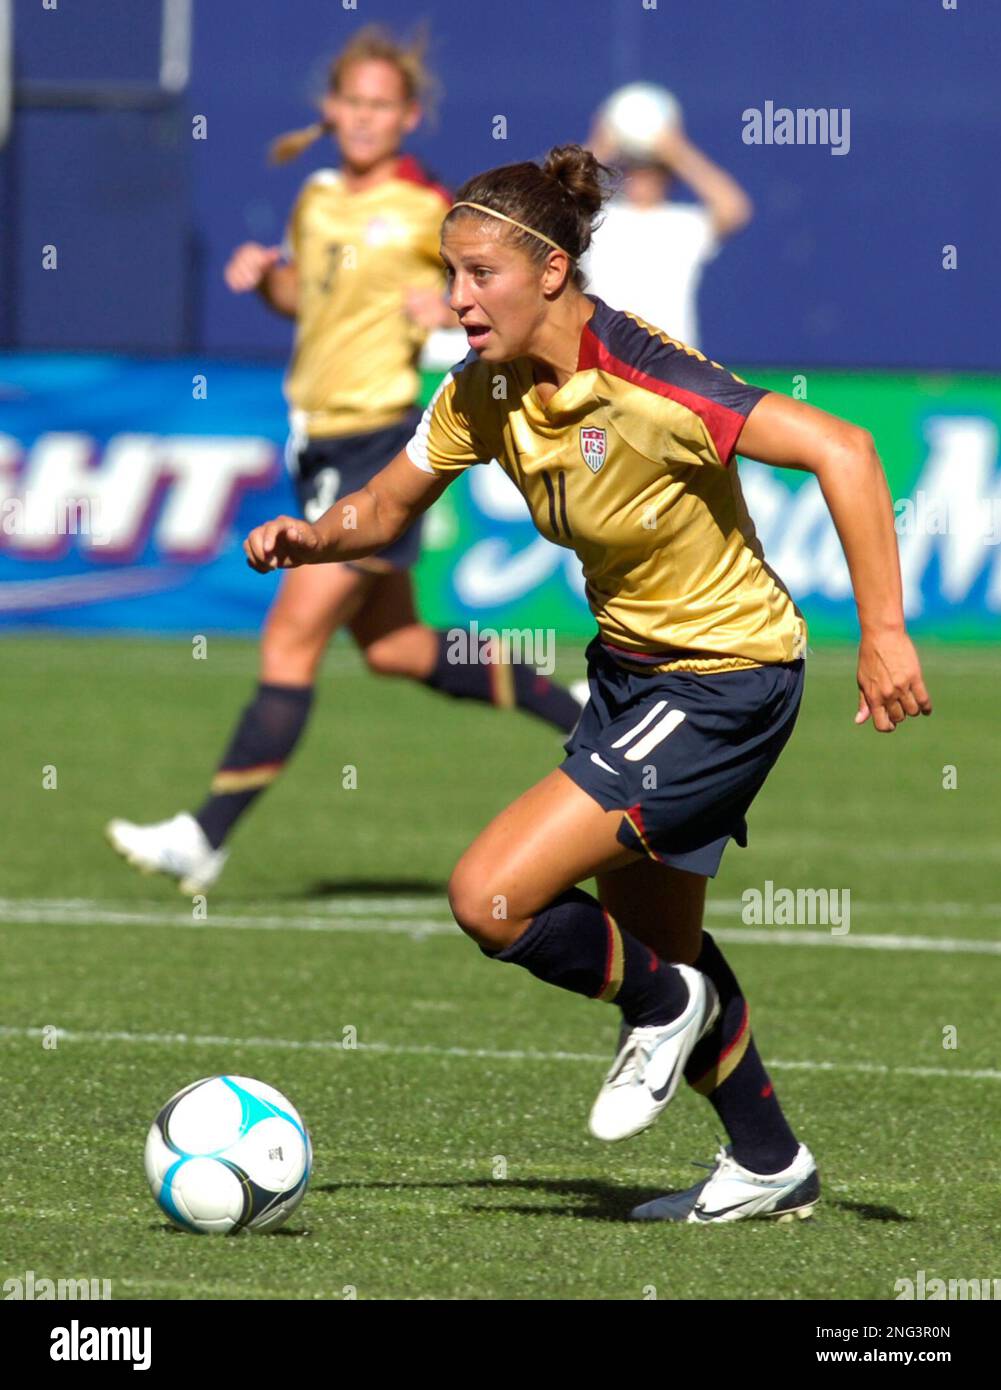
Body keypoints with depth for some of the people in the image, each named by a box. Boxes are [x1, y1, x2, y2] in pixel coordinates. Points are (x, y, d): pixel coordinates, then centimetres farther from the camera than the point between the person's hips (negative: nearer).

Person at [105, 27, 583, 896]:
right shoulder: (318, 199, 10)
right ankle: (584, 717, 31)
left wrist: (452, 310, -22)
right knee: (396, 648, 15)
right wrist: (264, 276, 3)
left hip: (383, 440, -9)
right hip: (322, 439, 9)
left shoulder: (428, 211, -9)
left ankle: (207, 838, -10)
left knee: (292, 637, -11)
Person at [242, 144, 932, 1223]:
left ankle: (662, 1007, 13)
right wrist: (311, 539, -15)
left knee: (491, 898, -15)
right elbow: (387, 507, 8)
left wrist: (883, 634, -34)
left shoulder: (642, 382, -29)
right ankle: (770, 1168, 41)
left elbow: (841, 450, -32)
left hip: (723, 681, -9)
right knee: (653, 939, 22)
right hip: (630, 666, 9)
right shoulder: (484, 392, -5)